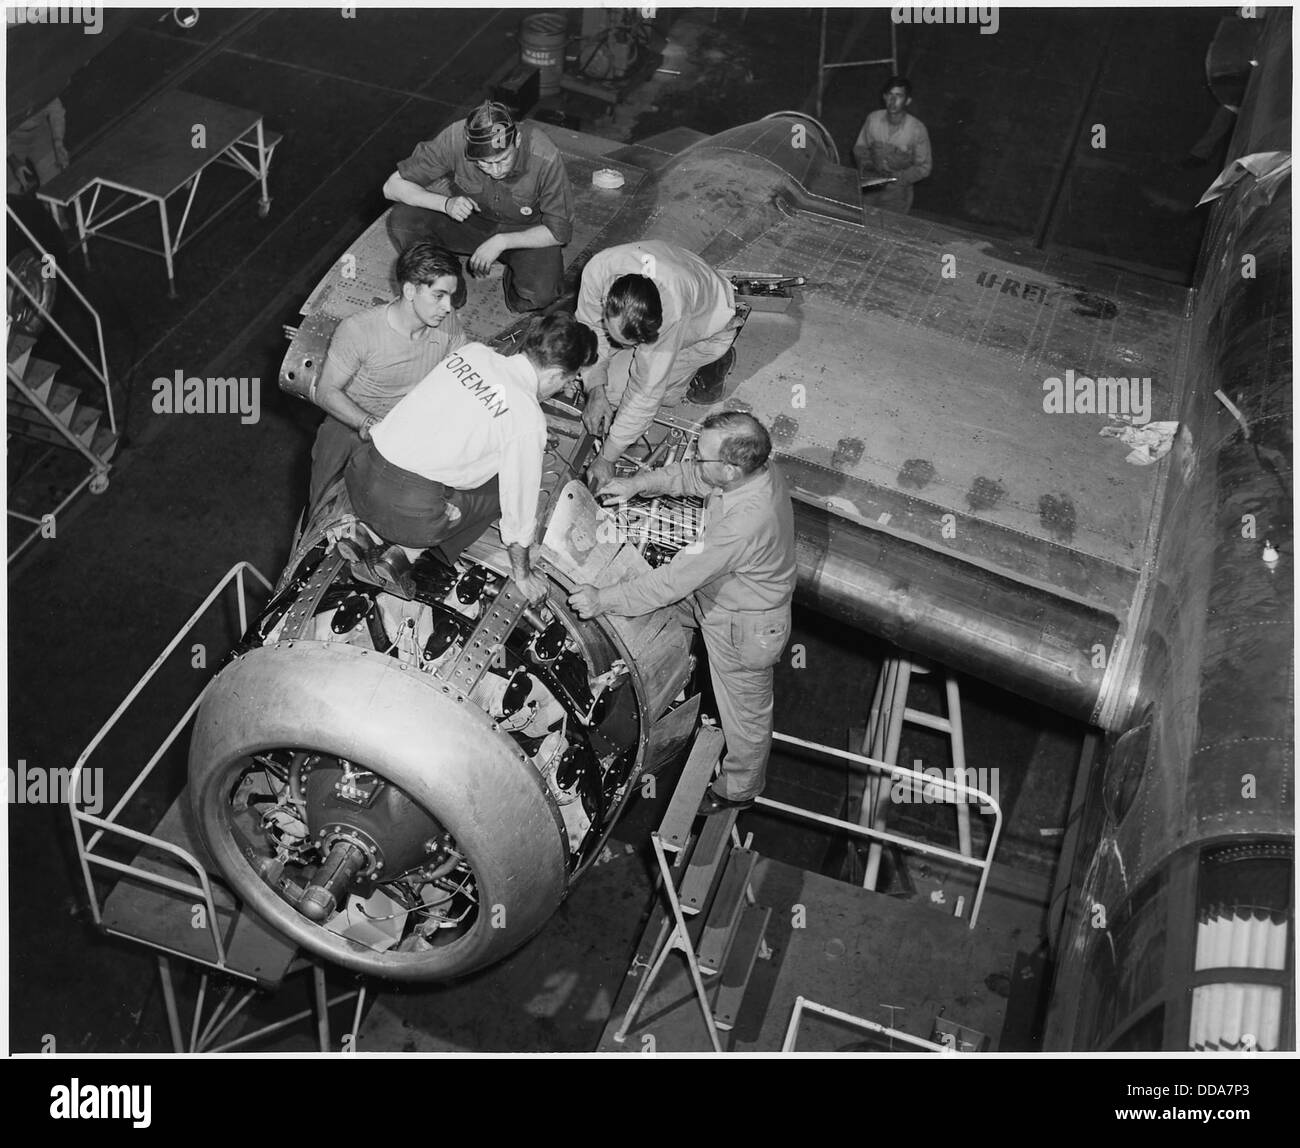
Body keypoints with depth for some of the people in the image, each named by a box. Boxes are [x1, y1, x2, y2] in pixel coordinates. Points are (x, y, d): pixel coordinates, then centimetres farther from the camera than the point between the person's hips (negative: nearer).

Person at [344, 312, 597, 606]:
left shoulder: (472, 351, 6)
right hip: (407, 512, -7)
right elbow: (519, 502, -5)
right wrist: (523, 575, 12)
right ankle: (409, 551, 2)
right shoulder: (529, 419, -13)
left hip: (360, 475, 7)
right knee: (506, 488, 13)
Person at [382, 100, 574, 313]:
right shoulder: (455, 139, -27)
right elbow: (393, 186, -19)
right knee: (402, 220, -24)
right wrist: (446, 204, -34)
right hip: (470, 216, 2)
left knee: (540, 293, -33)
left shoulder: (544, 157, -31)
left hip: (527, 232, -2)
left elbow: (559, 231, -20)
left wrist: (501, 242, -28)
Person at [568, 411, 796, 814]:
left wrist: (604, 600, -28)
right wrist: (639, 483, -6)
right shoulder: (756, 468, -18)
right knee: (743, 704, 32)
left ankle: (739, 789, 46)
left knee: (745, 712, 19)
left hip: (743, 630, -9)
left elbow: (676, 580, -37)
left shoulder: (744, 523, -44)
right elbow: (691, 475, 4)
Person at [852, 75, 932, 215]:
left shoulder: (917, 130, -19)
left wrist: (898, 176, -23)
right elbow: (860, 147, 6)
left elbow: (923, 167, -10)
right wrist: (866, 165, -14)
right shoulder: (873, 119, -11)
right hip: (871, 187, 2)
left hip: (897, 193, -2)